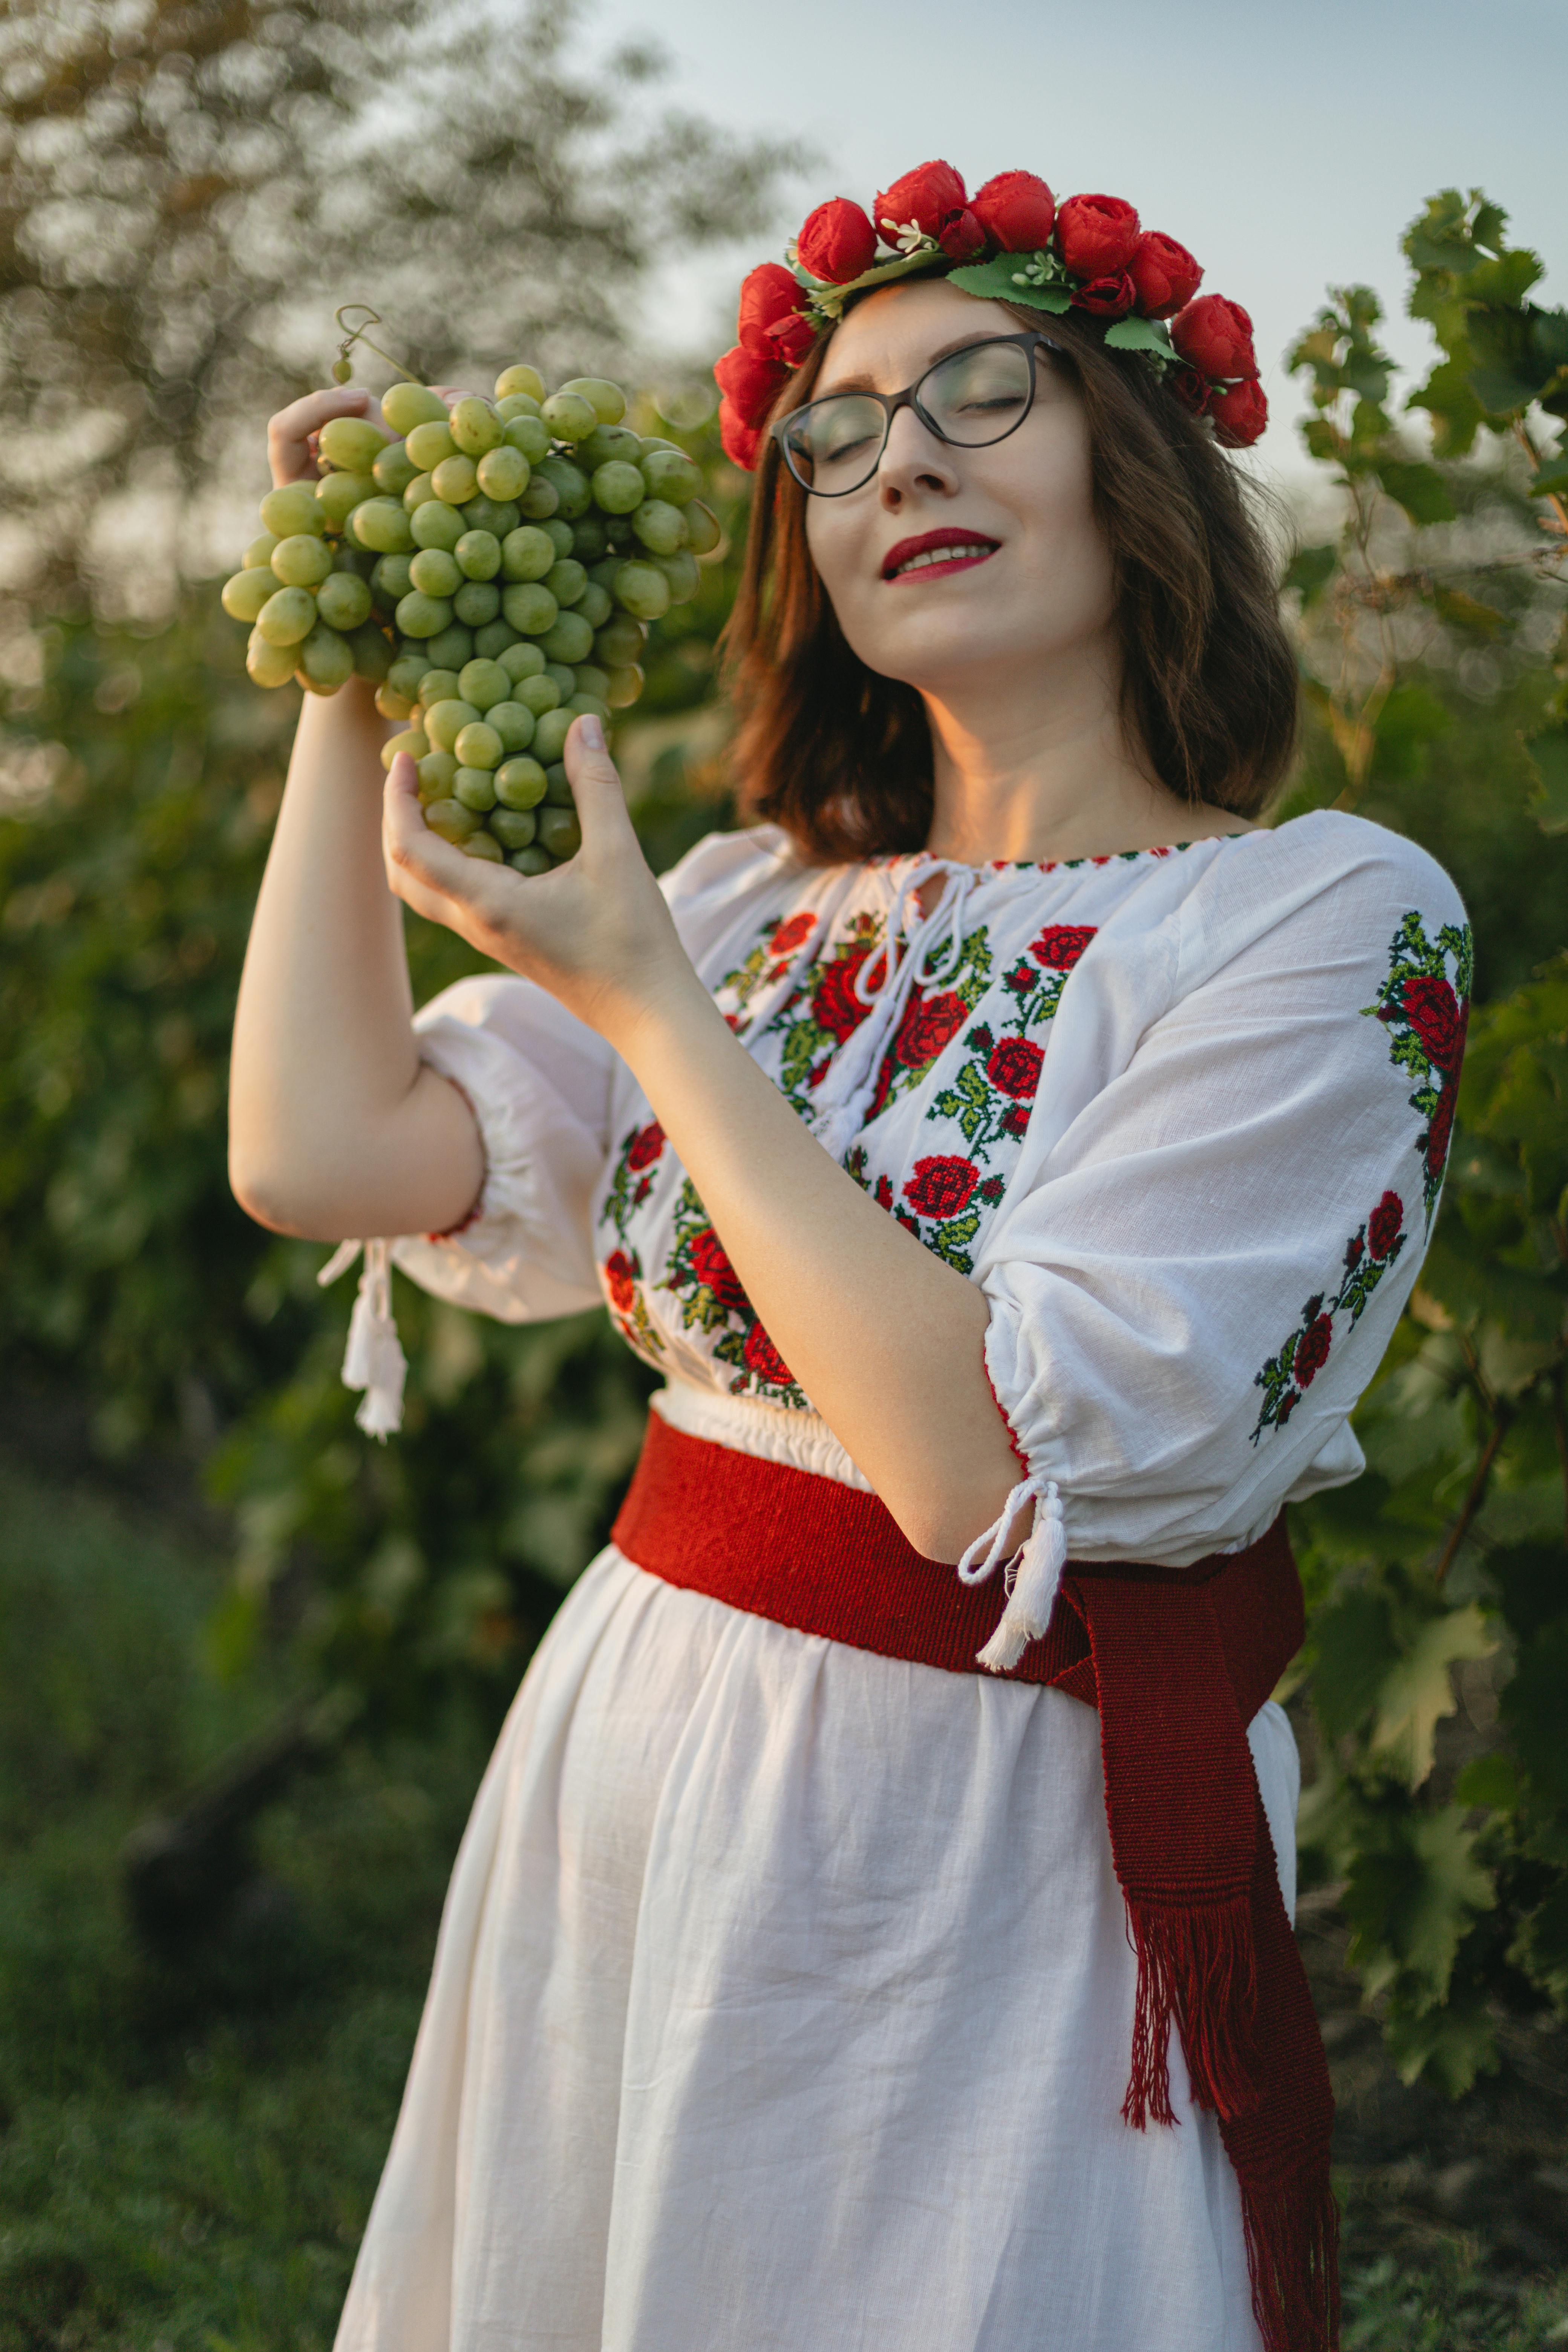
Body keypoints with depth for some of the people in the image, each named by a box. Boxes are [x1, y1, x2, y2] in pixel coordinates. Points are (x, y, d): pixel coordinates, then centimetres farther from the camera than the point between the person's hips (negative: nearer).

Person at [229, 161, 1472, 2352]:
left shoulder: (1333, 917, -13)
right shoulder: (762, 902, 4)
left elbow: (992, 1460, -21)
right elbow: (322, 1153, -6)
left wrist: (645, 998, -16)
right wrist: (359, 669, 0)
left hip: (994, 1857, -5)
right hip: (623, 1778, 6)